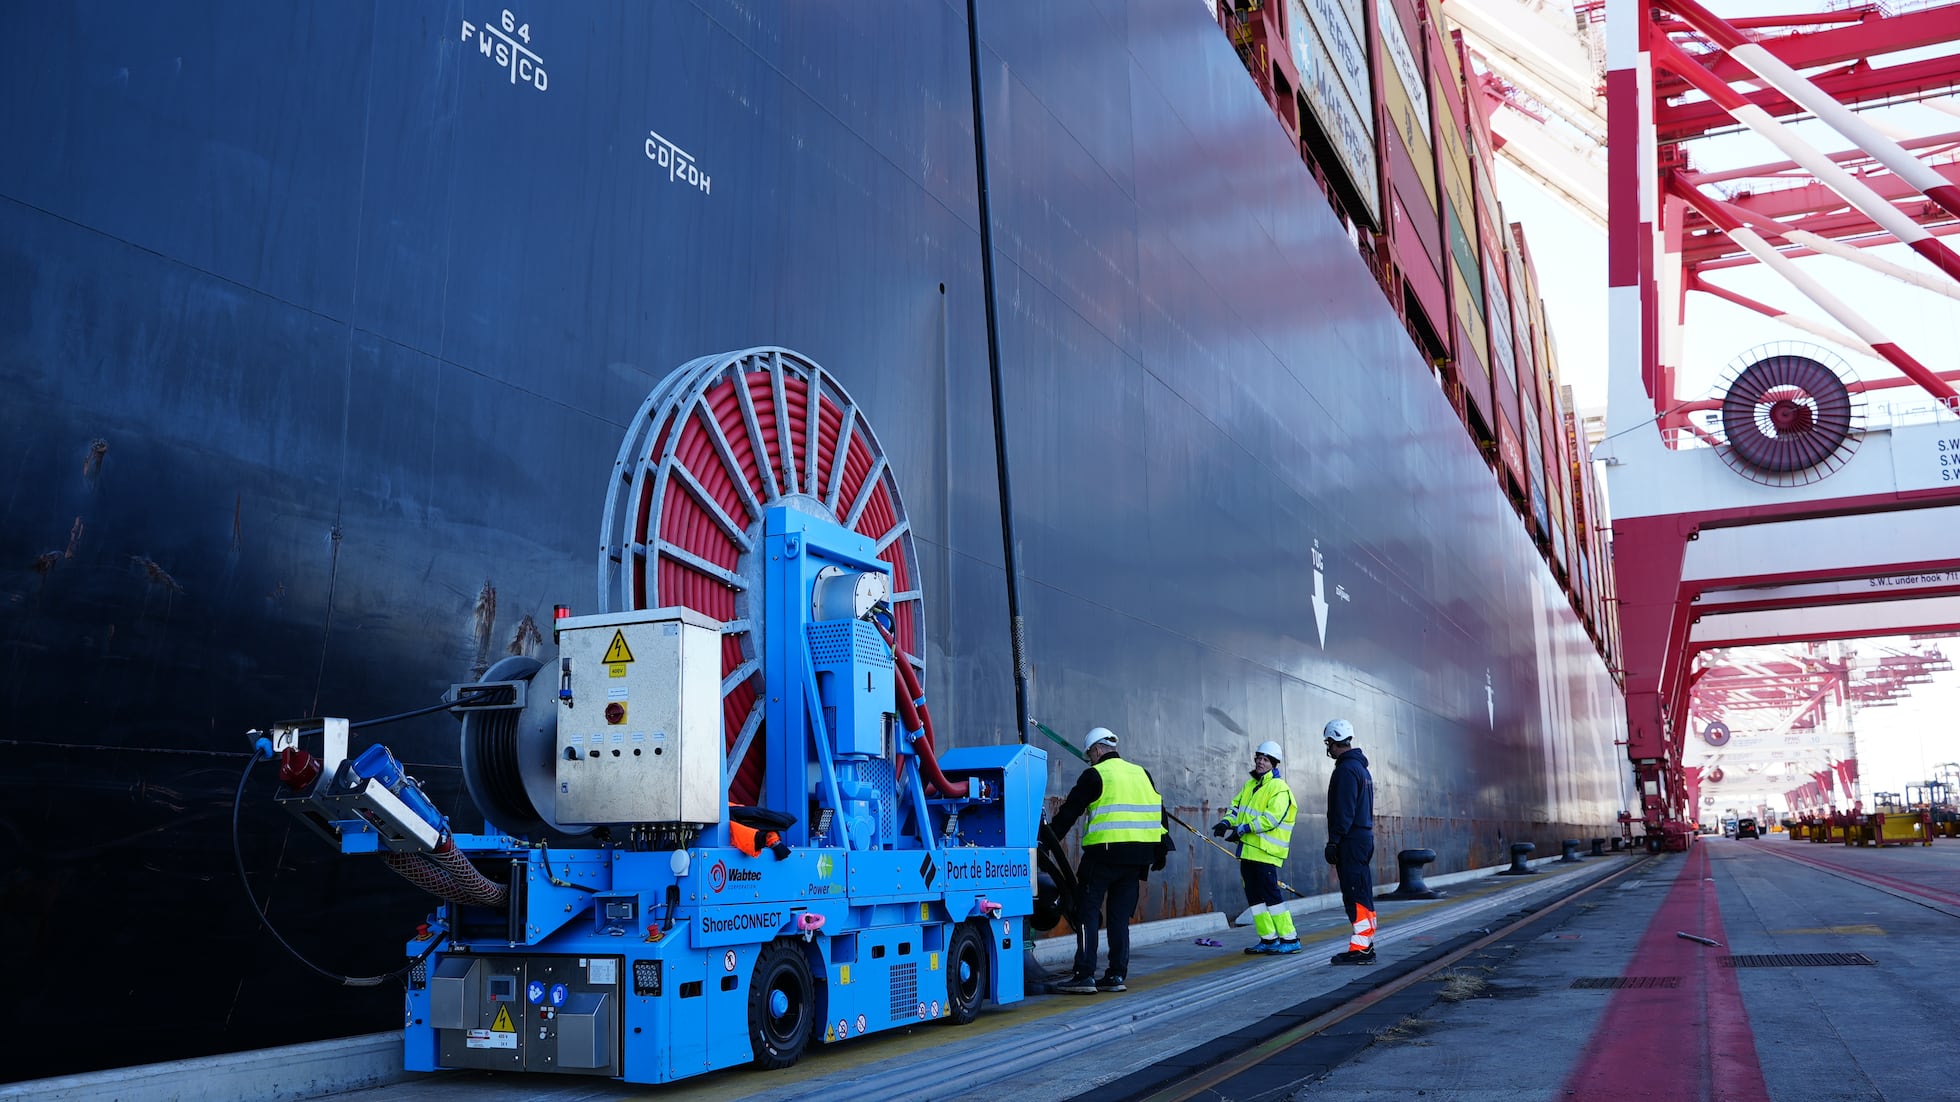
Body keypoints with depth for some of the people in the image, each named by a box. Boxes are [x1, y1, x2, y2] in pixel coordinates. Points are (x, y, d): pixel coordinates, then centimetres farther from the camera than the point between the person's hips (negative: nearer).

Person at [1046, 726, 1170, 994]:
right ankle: (1116, 975, 10)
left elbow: (1069, 812, -3)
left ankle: (1085, 975, -5)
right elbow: (1159, 812, 19)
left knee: (1088, 911, 0)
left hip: (1105, 853, -6)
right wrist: (1161, 849, 23)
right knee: (1120, 915, 12)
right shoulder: (1141, 774, 16)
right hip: (1138, 856, 6)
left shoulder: (1095, 775, -2)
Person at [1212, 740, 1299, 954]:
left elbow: (1271, 818, -20)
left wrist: (1242, 829, -23)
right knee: (1254, 896, 9)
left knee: (1270, 895, -9)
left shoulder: (1279, 788, -10)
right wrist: (1226, 822, -3)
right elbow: (1236, 806, 18)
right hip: (1248, 850, 9)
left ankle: (1290, 939, -1)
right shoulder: (1250, 785, 18)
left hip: (1265, 852, -8)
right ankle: (1268, 939, 17)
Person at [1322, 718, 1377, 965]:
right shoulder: (1360, 767, 19)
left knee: (1355, 895, -10)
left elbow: (1344, 810, -19)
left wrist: (1333, 840, -18)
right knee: (1362, 893, 13)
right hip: (1364, 836, 10)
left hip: (1351, 841, -10)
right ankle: (1366, 944, 18)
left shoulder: (1346, 769, -13)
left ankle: (1361, 948, -10)